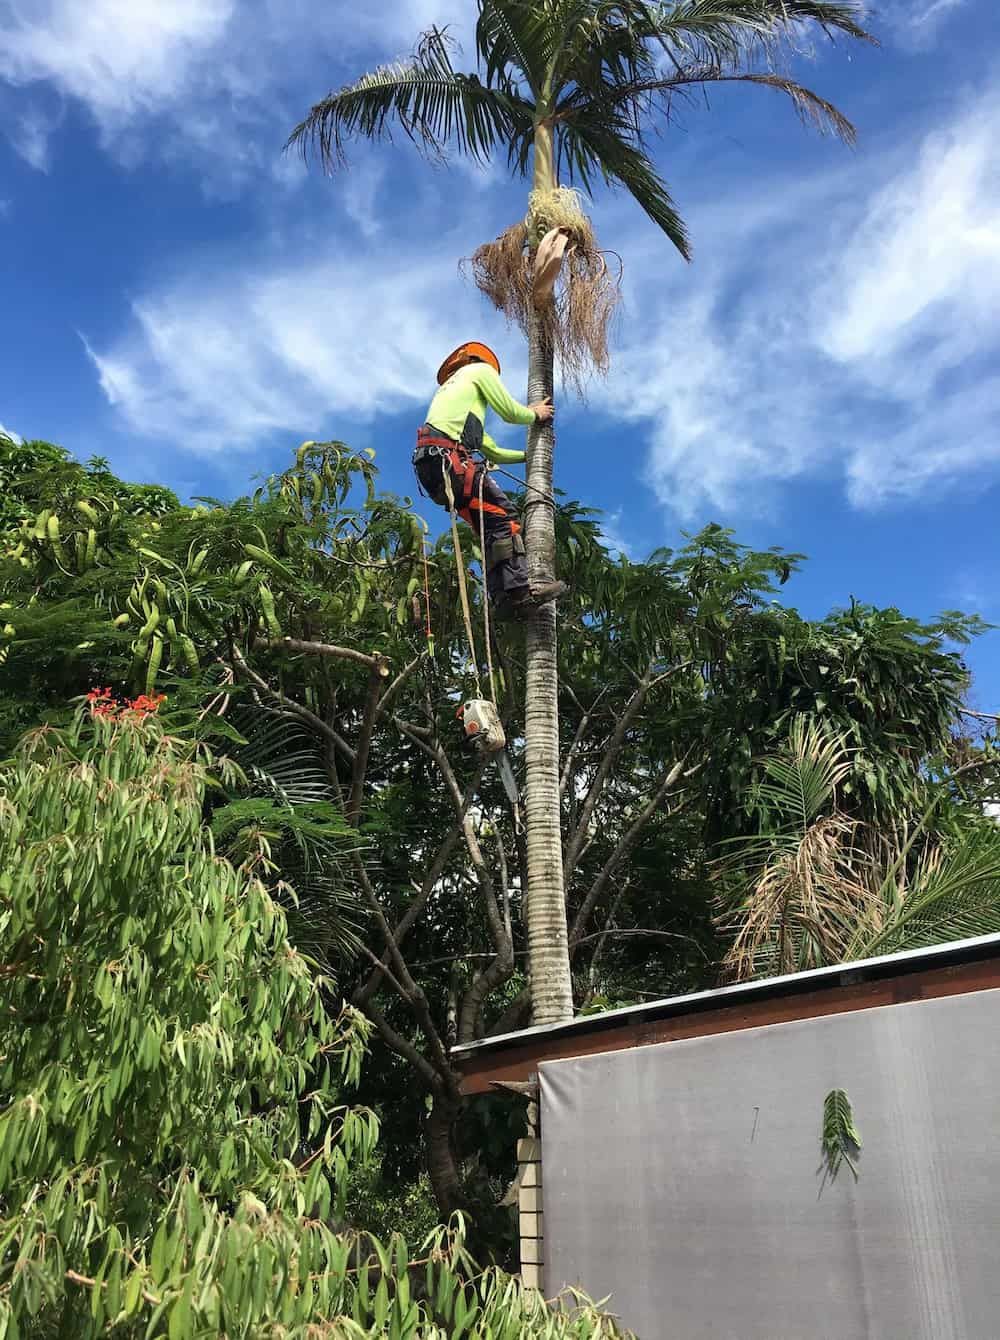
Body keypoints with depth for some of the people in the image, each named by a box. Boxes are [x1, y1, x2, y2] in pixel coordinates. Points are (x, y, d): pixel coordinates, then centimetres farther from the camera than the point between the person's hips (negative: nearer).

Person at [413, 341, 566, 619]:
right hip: (447, 457, -8)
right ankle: (518, 589, -29)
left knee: (490, 528, 4)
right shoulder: (480, 369, 19)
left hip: (429, 465, 9)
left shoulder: (451, 388, 42)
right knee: (502, 515, -16)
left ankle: (503, 597, -7)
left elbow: (493, 452, 38)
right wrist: (536, 414, 31)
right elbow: (510, 412, 11)